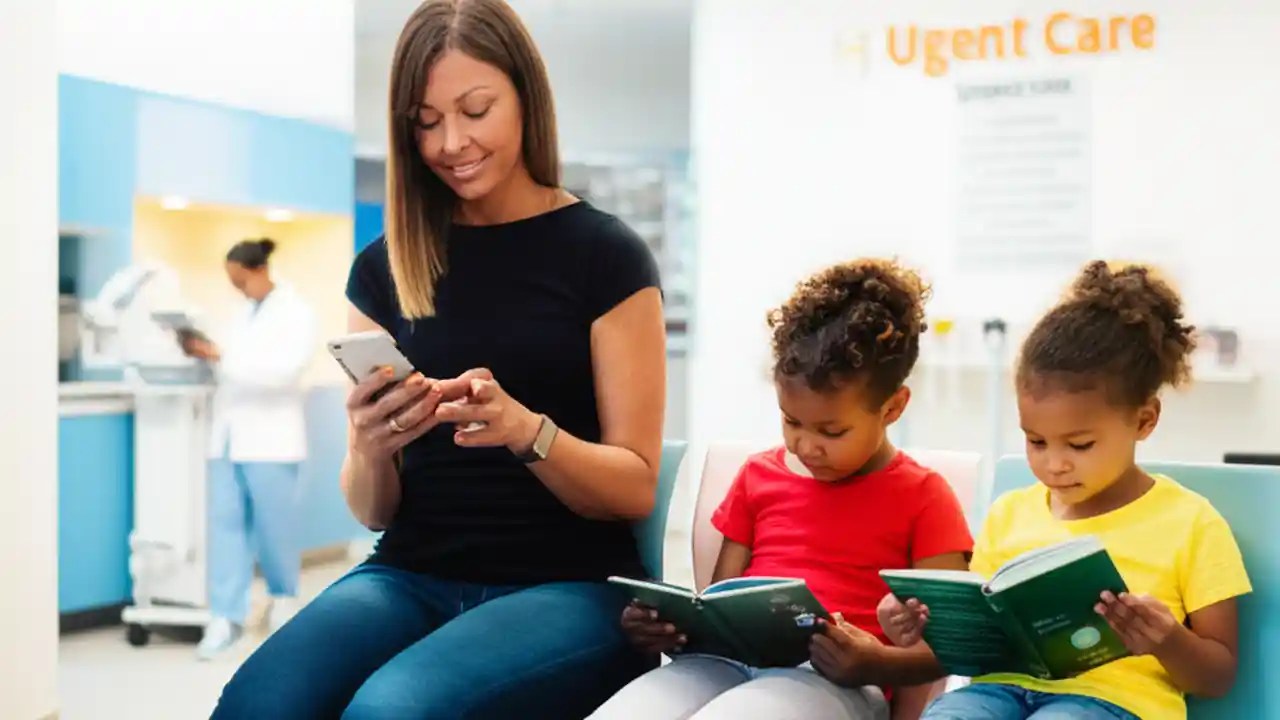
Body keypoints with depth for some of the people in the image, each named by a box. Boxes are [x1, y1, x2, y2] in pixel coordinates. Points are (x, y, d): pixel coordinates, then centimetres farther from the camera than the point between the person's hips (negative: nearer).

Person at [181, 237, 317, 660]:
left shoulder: (295, 313, -4)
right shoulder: (242, 314, 16)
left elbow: (282, 370, -17)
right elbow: (234, 367, 16)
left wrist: (220, 356, -21)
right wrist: (205, 353, -3)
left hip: (269, 437, -6)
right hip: (229, 435, 6)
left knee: (274, 524, 4)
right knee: (225, 523, -1)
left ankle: (284, 596, 27)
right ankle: (226, 617, 0)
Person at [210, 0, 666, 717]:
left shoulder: (605, 253, -2)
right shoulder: (384, 266, 9)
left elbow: (636, 487, -3)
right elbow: (374, 512, 10)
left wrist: (526, 429, -22)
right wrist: (372, 449, -14)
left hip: (566, 587, -3)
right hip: (411, 578, 3)